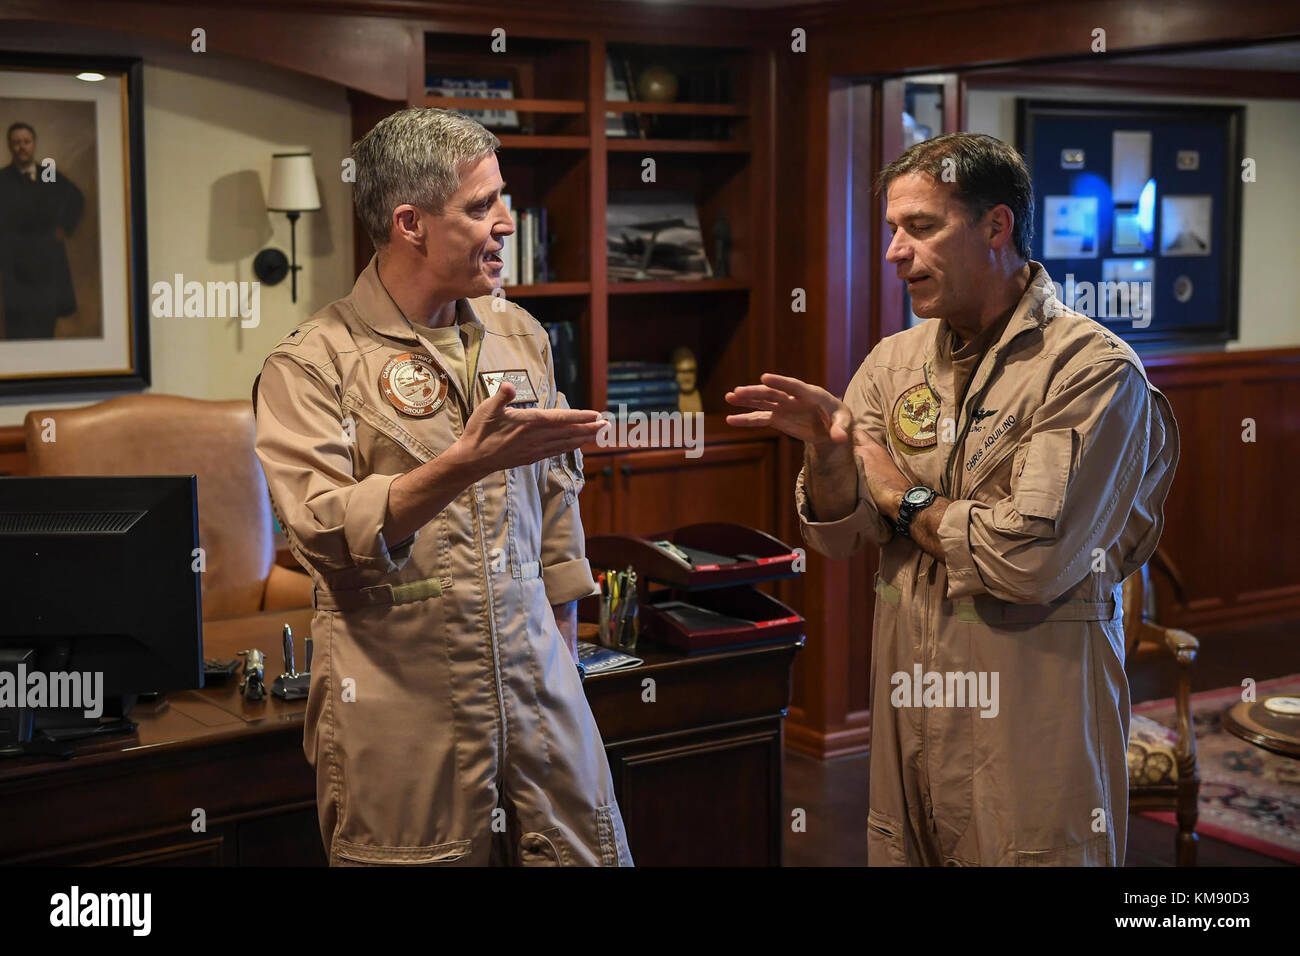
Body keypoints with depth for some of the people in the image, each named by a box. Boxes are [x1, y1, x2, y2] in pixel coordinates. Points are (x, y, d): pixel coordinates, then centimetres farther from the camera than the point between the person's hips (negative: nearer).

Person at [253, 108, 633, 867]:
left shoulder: (520, 335, 12)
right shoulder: (314, 364, -7)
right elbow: (325, 532, -19)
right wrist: (467, 462, -27)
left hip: (537, 689, 5)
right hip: (402, 711, -5)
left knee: (591, 851, 6)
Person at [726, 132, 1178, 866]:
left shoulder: (1094, 369, -14)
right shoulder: (895, 361, 5)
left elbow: (1032, 563, -23)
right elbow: (838, 539, 4)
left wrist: (905, 497, -7)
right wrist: (825, 447, -16)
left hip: (1034, 719, -5)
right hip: (908, 709, 5)